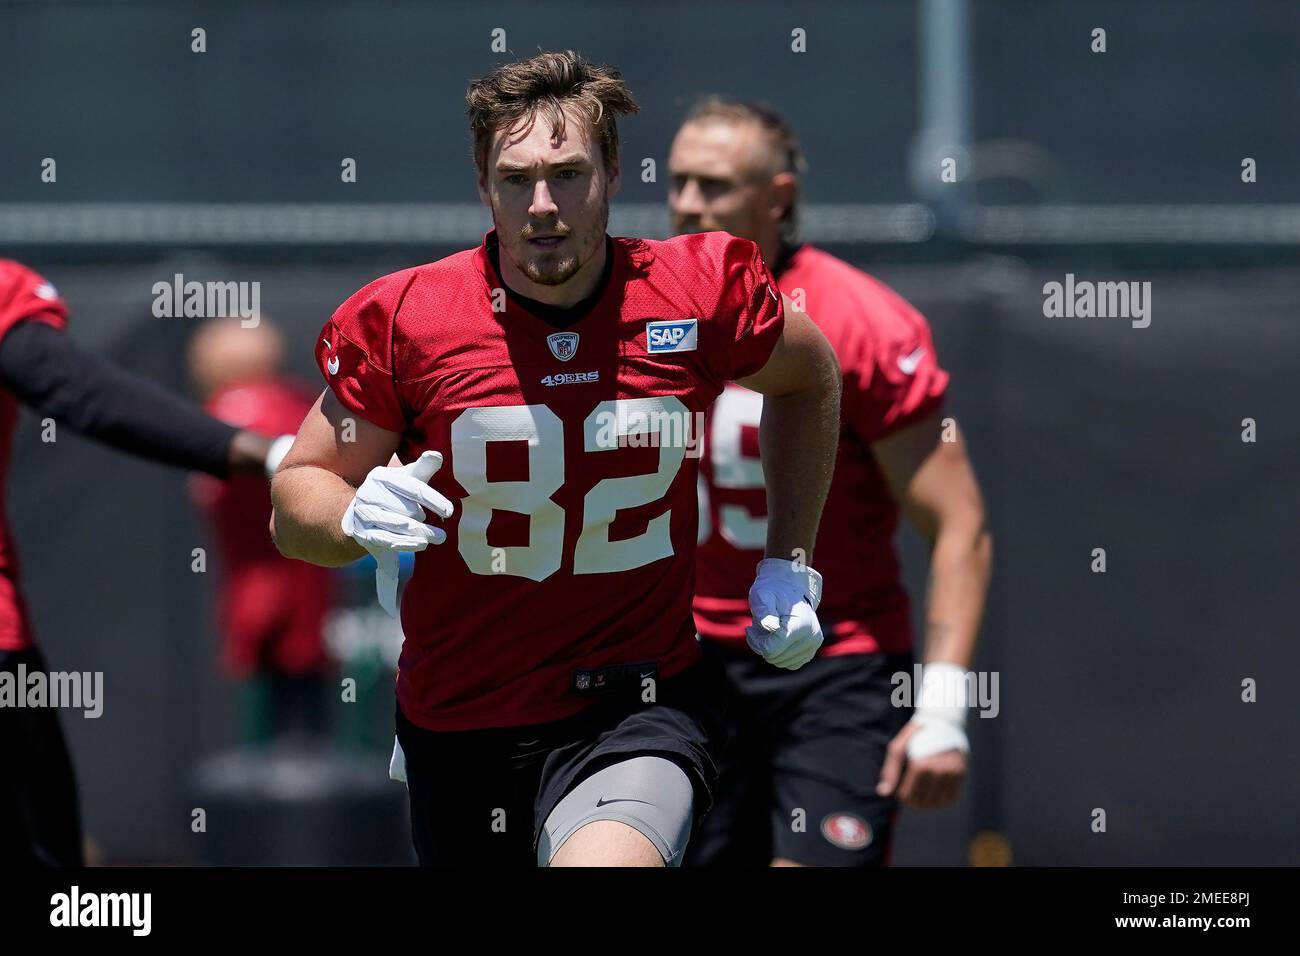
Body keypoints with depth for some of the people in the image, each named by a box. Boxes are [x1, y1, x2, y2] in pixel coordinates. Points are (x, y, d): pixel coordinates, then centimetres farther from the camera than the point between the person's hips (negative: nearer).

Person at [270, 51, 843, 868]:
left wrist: (790, 567, 12)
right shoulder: (402, 318, -8)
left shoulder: (701, 293, -6)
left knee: (604, 861, -34)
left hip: (638, 712, -2)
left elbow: (810, 377, 16)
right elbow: (295, 498, 0)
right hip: (458, 724, 2)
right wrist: (358, 517, -23)